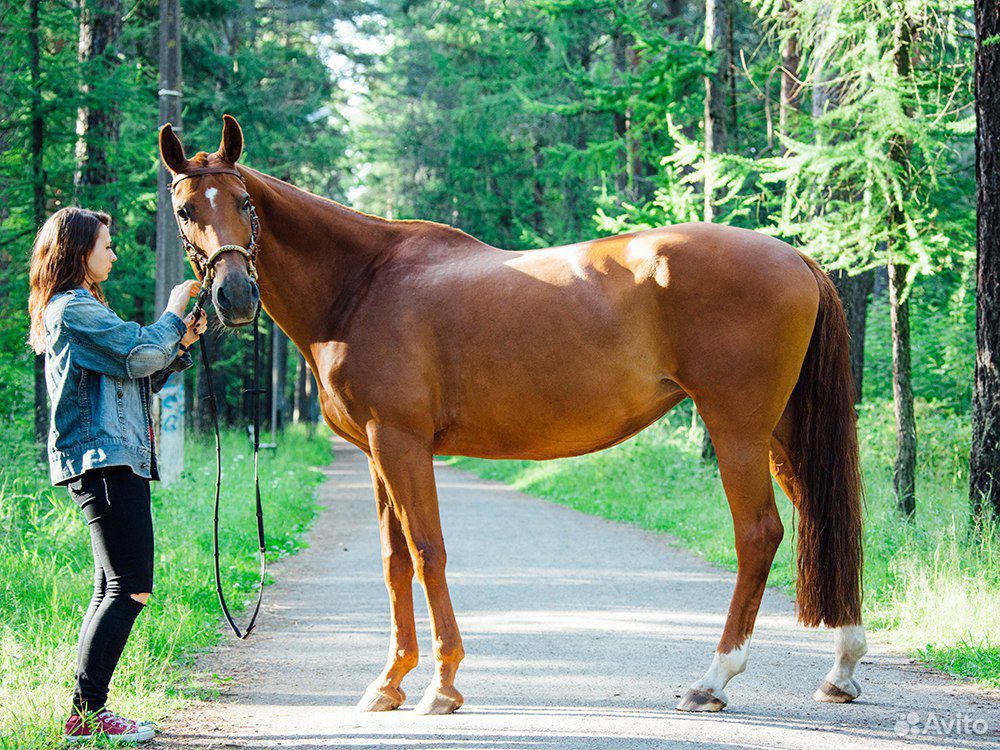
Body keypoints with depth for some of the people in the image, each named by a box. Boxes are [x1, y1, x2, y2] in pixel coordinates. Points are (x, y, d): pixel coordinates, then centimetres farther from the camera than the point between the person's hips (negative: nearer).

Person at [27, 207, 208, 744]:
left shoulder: (81, 308, 24)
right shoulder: (74, 309, -9)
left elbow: (141, 379, 25)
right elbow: (139, 356, -18)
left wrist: (182, 343, 12)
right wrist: (173, 313, -2)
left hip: (117, 463, 11)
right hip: (103, 460, -11)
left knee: (112, 590, 10)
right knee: (131, 588, -13)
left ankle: (86, 711, 12)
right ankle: (87, 711, -12)